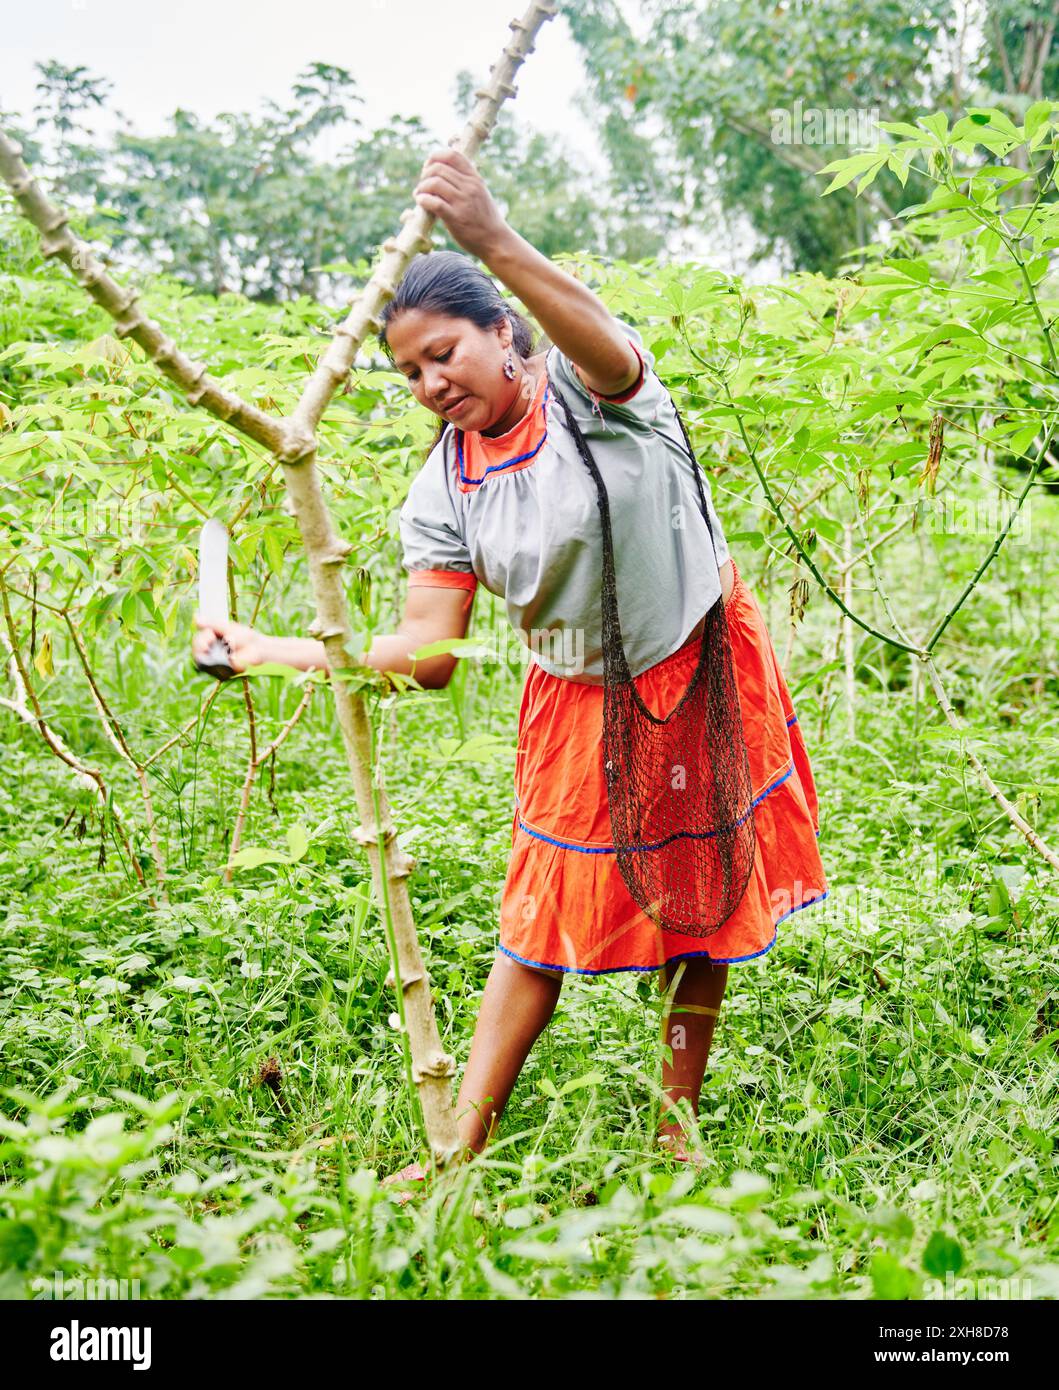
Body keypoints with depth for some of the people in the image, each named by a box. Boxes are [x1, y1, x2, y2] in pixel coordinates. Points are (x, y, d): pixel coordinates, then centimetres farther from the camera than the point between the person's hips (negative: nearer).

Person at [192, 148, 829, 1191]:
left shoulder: (586, 387, -15)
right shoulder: (442, 490, -5)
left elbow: (610, 347, -41)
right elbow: (426, 650, -11)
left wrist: (495, 241, -57)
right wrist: (272, 650, -21)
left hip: (701, 671, -2)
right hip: (577, 702, 2)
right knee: (547, 911, 4)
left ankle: (678, 1123, 28)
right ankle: (462, 1145, 10)